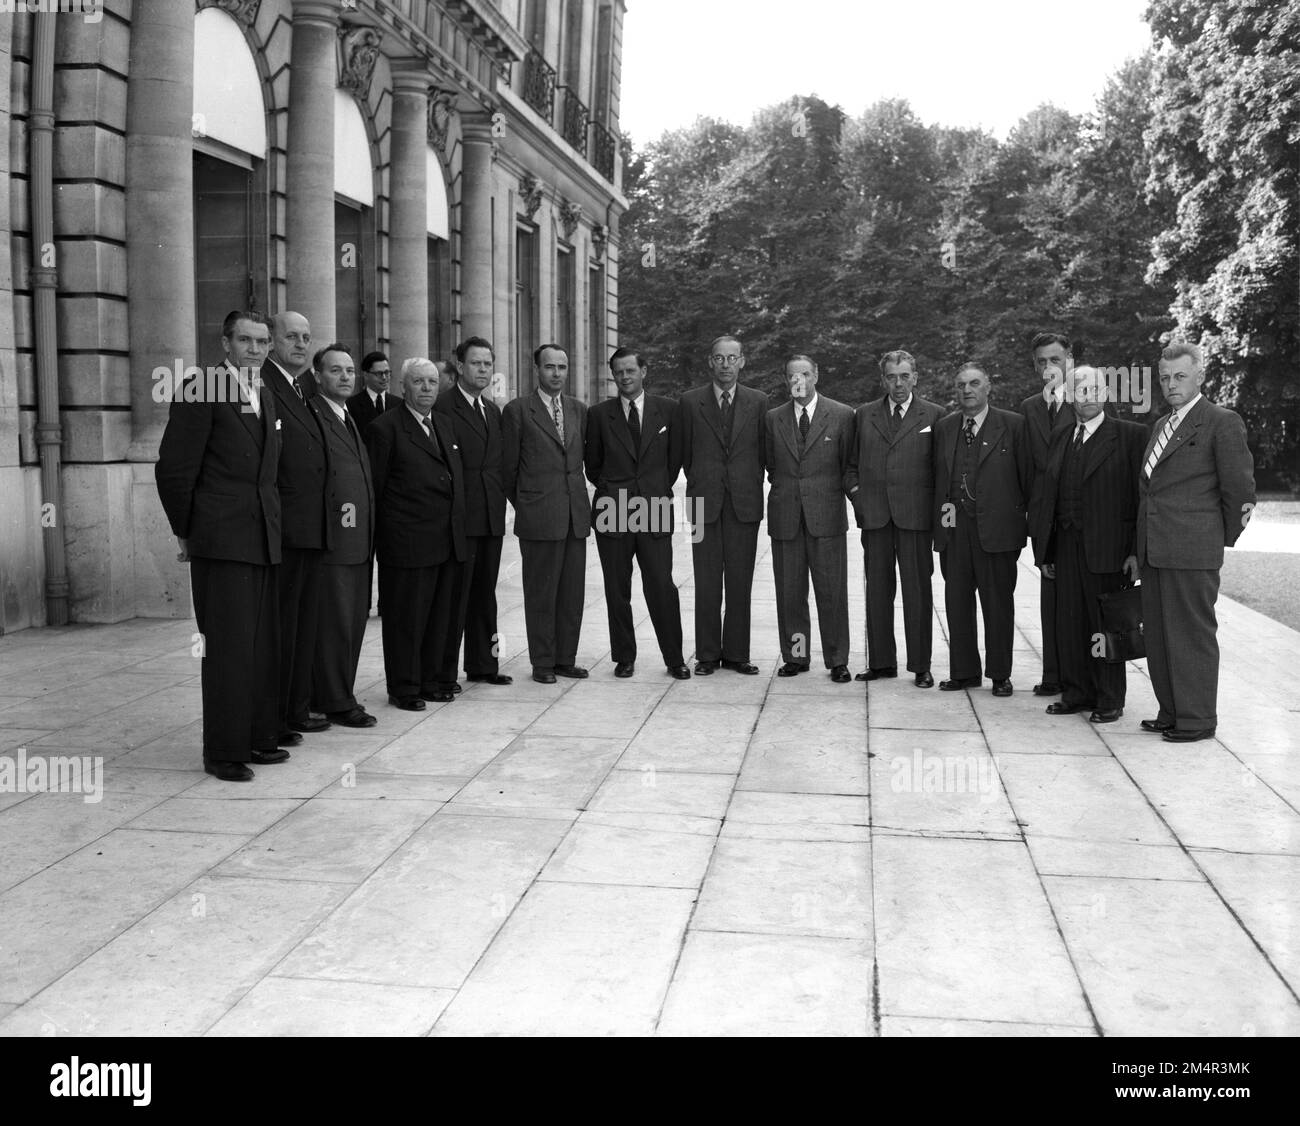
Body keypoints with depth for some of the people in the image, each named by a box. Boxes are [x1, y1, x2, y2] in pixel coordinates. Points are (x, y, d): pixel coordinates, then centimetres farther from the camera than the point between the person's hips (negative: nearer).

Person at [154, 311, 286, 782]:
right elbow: (173, 469, -7)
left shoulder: (268, 399, 17)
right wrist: (186, 532, -1)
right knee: (228, 646, -5)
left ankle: (258, 737, 20)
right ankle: (223, 751, 2)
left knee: (266, 644, 10)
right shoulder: (200, 394, -7)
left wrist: (272, 522, 16)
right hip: (221, 541, -7)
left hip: (263, 539, 7)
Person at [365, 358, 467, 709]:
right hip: (408, 544, -7)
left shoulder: (444, 424, 17)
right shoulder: (385, 428, -6)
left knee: (443, 616, 13)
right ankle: (404, 689, 12)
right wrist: (382, 536, -8)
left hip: (448, 543, 7)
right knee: (407, 618, 1)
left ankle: (437, 680, 25)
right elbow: (374, 489, -6)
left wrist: (458, 530, 12)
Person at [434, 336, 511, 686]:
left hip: (492, 515, 7)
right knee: (455, 594, -3)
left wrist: (501, 497, 8)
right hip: (460, 516, -7)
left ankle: (483, 664, 22)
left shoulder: (493, 410, 17)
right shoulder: (442, 407, -8)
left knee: (485, 593, 13)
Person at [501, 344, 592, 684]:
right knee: (541, 593, 2)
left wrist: (579, 497, 13)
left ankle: (566, 658, 18)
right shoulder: (517, 410, -2)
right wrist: (524, 505, 5)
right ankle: (542, 662, 11)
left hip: (576, 514, 5)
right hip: (538, 516, -4)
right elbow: (508, 467, 2)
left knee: (573, 592, 8)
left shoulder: (579, 410, 12)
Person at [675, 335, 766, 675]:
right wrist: (700, 485, 9)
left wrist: (750, 487, 7)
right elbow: (684, 453, 10)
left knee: (740, 583, 3)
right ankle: (707, 654, 9)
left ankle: (736, 653, 12)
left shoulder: (758, 402, 7)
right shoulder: (690, 402, 4)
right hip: (705, 503, -1)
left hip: (745, 503, 1)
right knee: (706, 583, 2)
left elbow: (762, 451, 10)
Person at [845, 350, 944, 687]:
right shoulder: (864, 415, 13)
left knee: (917, 591, 0)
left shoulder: (934, 415, 5)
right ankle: (881, 662, 15)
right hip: (874, 514, 3)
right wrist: (856, 494, 4)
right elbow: (851, 464, 18)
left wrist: (936, 504, -2)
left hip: (915, 515, -2)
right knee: (877, 590, 6)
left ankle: (921, 666, 7)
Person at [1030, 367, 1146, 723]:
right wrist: (1043, 548, 8)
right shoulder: (1059, 437, 14)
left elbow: (1142, 496, -7)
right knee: (1070, 624, 10)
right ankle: (1076, 693, 23)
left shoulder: (1130, 436, -3)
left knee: (1105, 624, 2)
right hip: (1066, 546, 5)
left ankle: (1110, 700, 14)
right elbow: (1043, 495, 13)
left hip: (1107, 547, -5)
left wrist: (1137, 550, -13)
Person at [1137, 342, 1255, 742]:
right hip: (1154, 551, 8)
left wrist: (1224, 538, 3)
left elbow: (1239, 488, -6)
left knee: (1192, 634, -1)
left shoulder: (1223, 423, -7)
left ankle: (1197, 720, 9)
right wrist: (1140, 549, 16)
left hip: (1192, 552, -8)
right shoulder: (1161, 425, 18)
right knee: (1157, 634, 12)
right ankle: (1171, 713, 24)